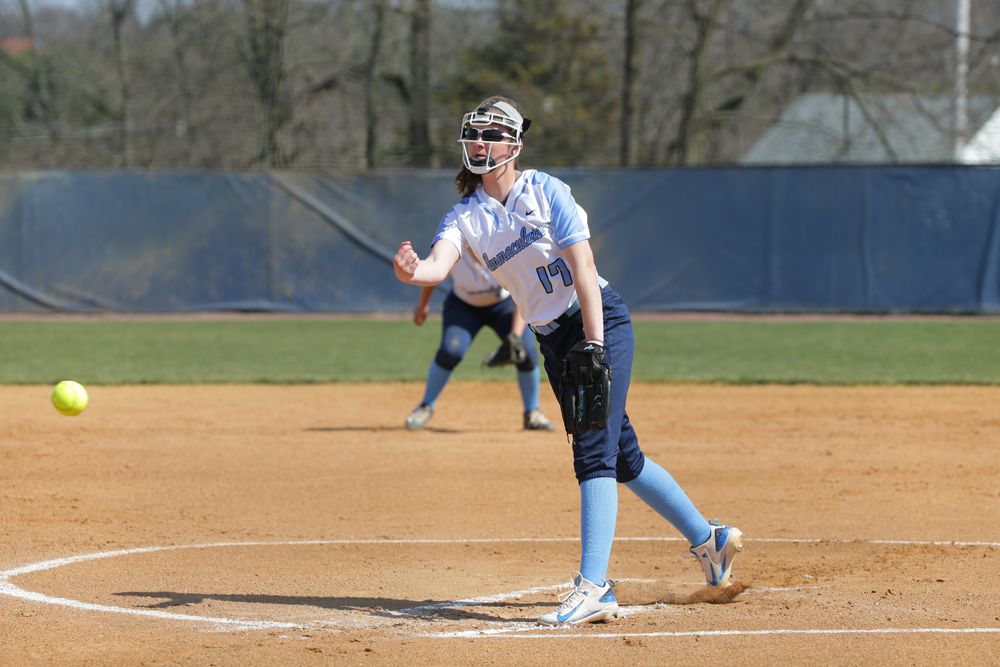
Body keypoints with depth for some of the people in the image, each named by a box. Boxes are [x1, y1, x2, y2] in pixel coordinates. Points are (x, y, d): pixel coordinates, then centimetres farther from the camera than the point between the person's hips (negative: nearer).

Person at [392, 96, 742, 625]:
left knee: (595, 450, -17)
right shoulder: (465, 216, 3)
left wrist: (595, 346, -23)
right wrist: (411, 272, -42)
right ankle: (707, 539, 29)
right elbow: (438, 264, -17)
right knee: (622, 457, 12)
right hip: (551, 339, 6)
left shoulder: (546, 192, -9)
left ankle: (593, 586, -26)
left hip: (601, 320, -6)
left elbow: (583, 270, -15)